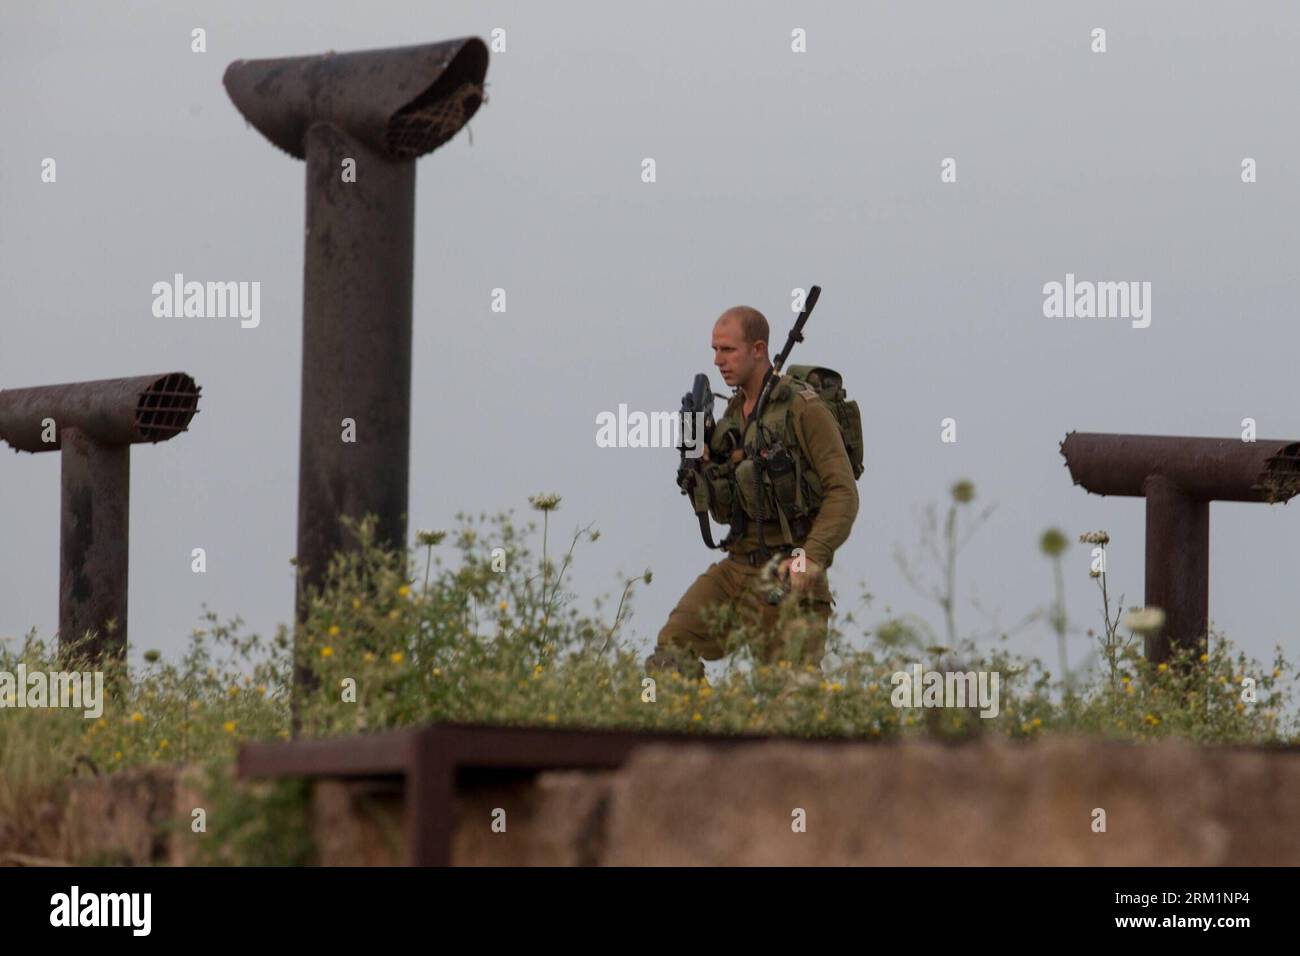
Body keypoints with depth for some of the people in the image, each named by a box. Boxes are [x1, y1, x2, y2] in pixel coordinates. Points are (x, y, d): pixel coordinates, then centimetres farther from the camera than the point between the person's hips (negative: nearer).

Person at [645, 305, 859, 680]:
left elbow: (843, 493, -13)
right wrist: (705, 461, -3)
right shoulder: (732, 416, 13)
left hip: (790, 576, -7)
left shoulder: (803, 408, -10)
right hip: (739, 568, 7)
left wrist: (813, 556, -25)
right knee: (670, 652, -7)